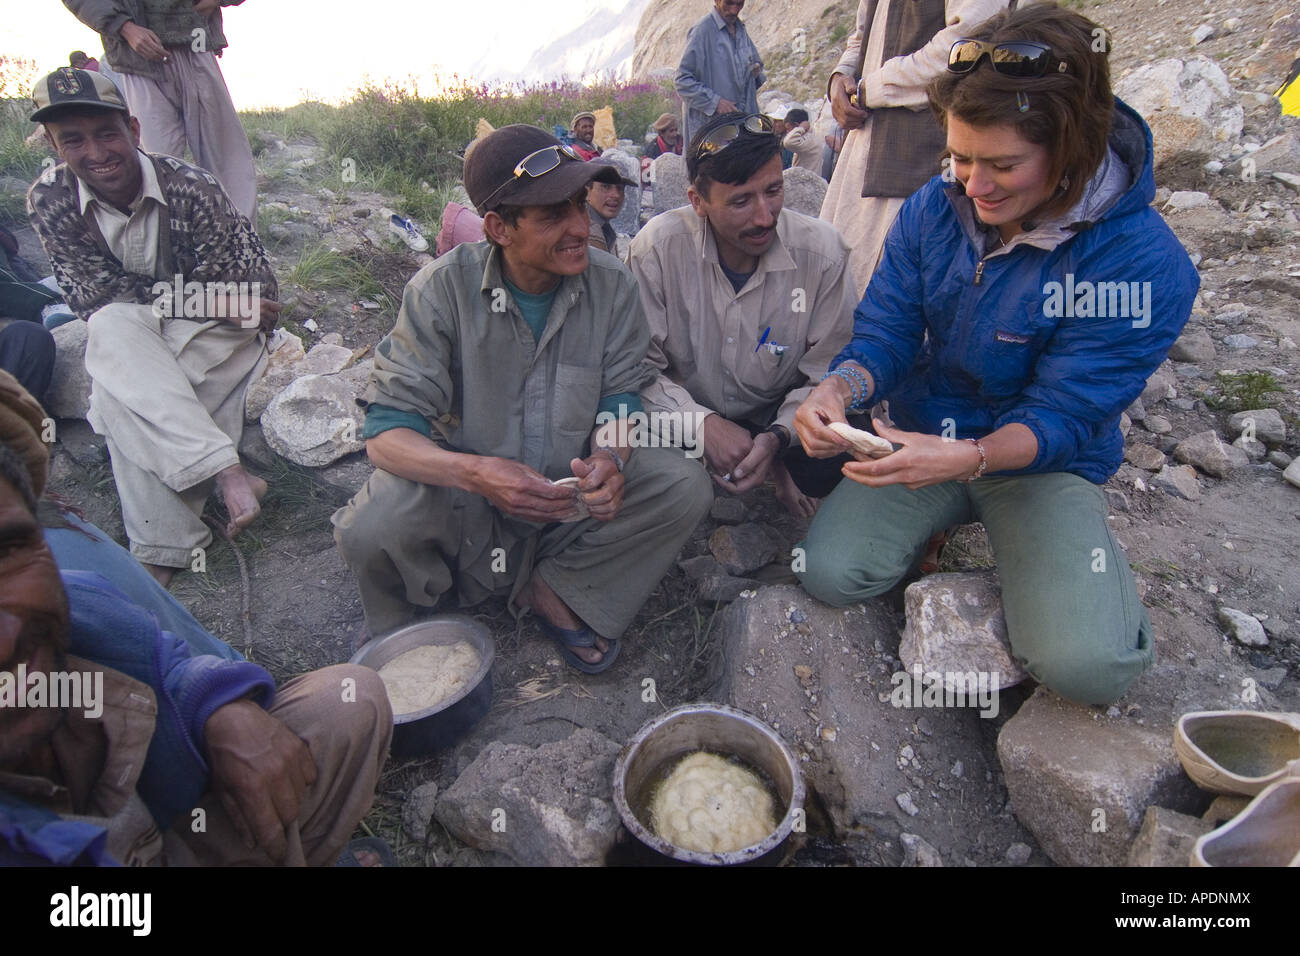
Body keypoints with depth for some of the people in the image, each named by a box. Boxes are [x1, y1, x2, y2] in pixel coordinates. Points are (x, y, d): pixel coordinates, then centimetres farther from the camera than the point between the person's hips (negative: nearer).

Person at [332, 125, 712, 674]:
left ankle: (552, 588, -4)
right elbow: (386, 430, -19)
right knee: (370, 529, -30)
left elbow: (622, 393, -3)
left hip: (573, 492, 3)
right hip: (466, 496, -2)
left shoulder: (611, 284, -8)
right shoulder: (443, 288, -16)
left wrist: (608, 457, -28)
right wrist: (475, 473, -40)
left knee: (685, 488, -19)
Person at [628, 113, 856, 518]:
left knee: (843, 455, -30)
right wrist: (703, 422, -30)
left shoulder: (822, 252, -16)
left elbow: (828, 376, -11)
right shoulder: (658, 248, -18)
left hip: (780, 420, 1)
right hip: (687, 419, 0)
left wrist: (778, 436, -29)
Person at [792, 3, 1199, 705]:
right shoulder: (933, 209, -7)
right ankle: (937, 531, 14)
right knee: (828, 574, -17)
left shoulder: (1143, 263, -20)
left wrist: (967, 457, -41)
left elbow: (1061, 418, -21)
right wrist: (840, 389, -29)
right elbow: (885, 330, -5)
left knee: (1088, 663, -23)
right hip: (926, 437, 4)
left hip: (1044, 461, -3)